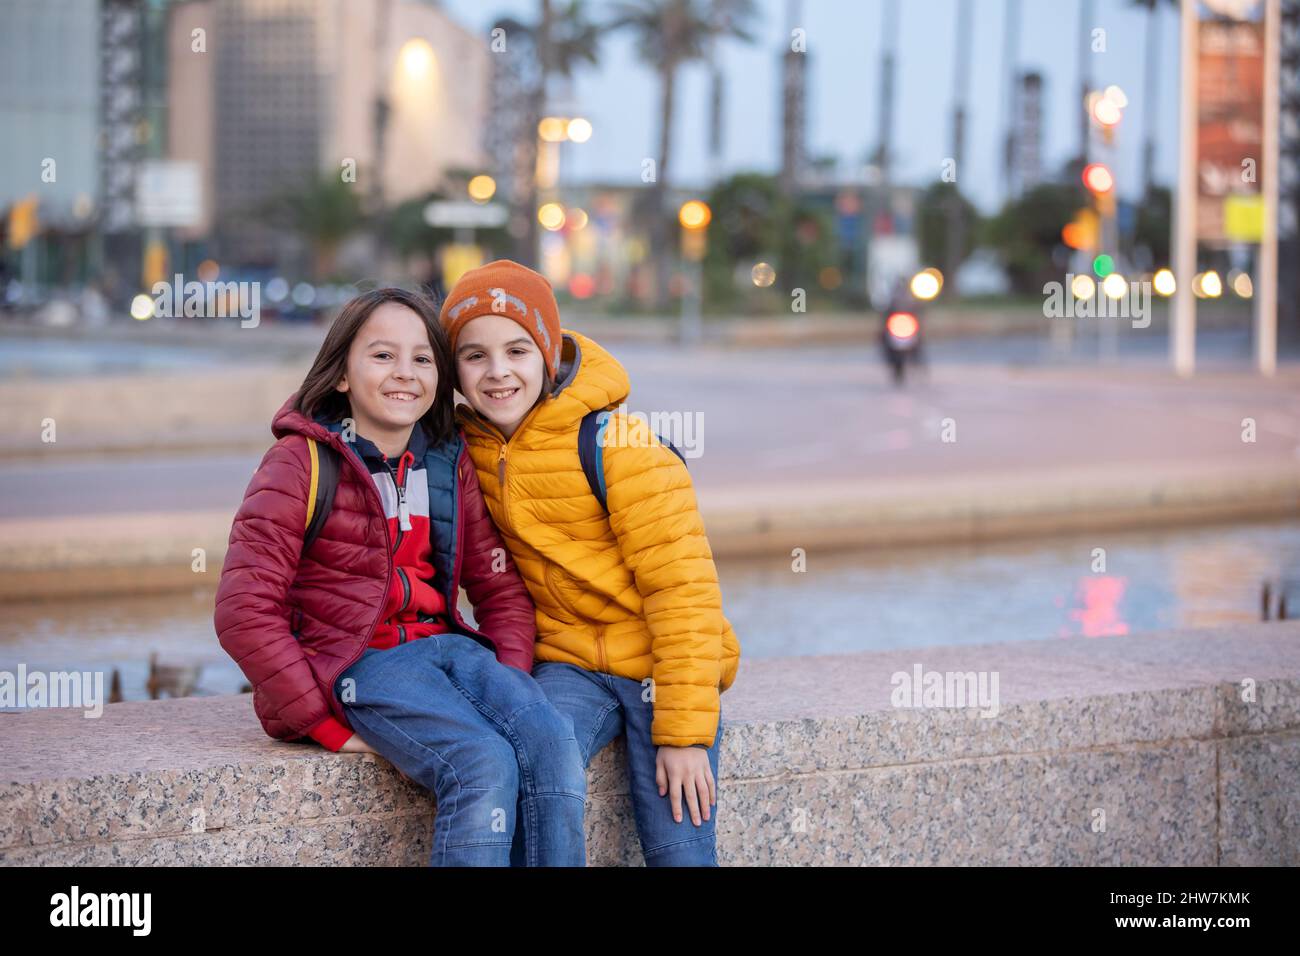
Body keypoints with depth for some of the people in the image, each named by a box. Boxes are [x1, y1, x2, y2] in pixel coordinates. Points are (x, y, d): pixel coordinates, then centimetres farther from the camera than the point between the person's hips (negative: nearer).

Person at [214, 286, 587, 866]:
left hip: (446, 644, 6)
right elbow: (244, 612, -12)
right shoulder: (304, 461, -4)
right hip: (356, 661, -5)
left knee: (551, 743, -26)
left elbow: (500, 588, 18)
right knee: (485, 764, -32)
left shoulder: (450, 465, 13)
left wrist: (513, 684, -2)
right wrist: (327, 725, -15)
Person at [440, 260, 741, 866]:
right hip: (567, 664, 3)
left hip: (658, 664, -3)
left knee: (679, 850, -9)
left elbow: (682, 589, -16)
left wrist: (685, 731, -18)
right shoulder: (470, 447, 0)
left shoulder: (617, 445, -16)